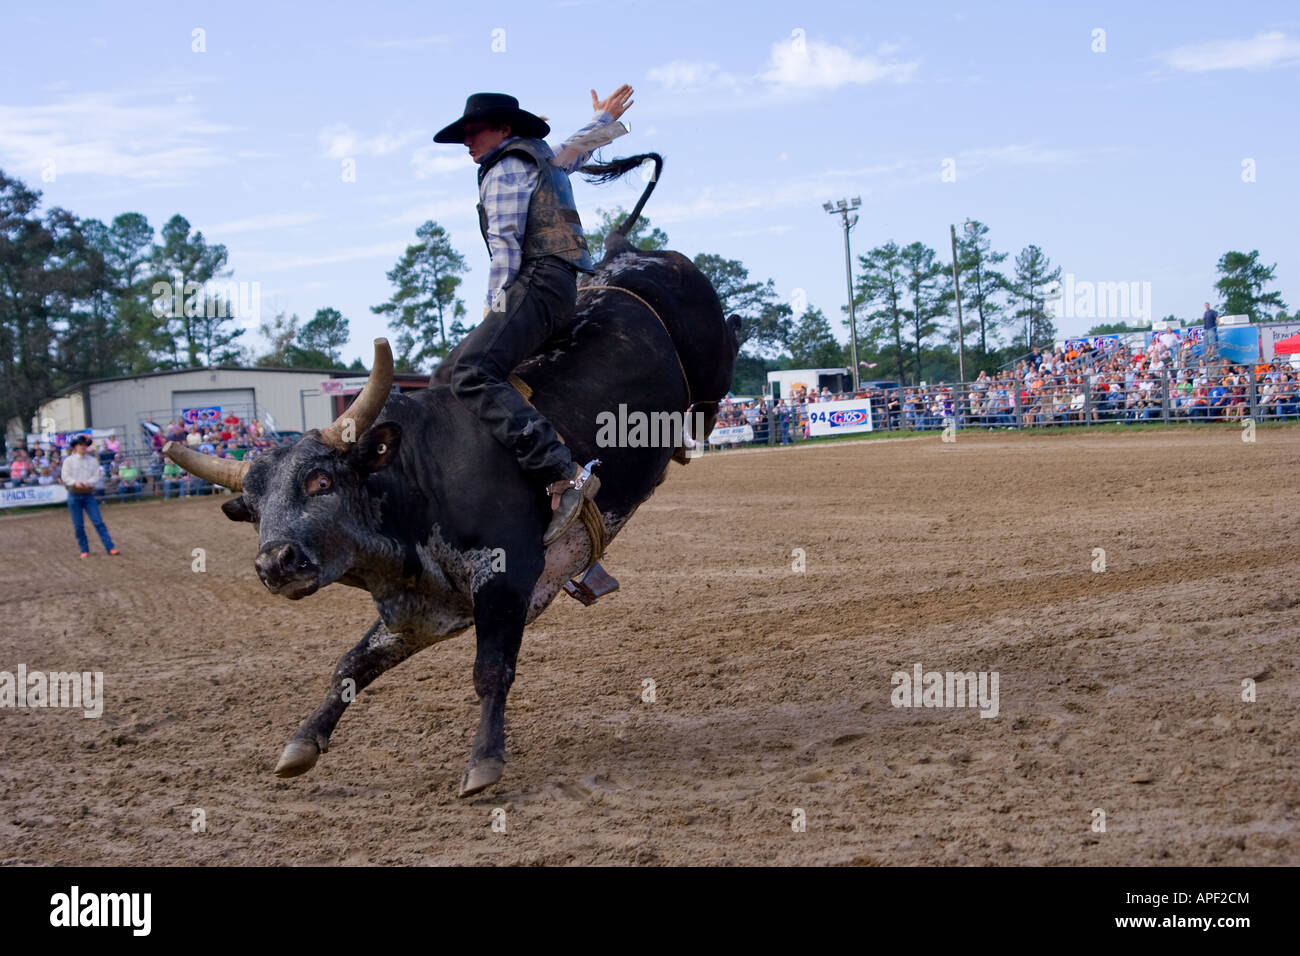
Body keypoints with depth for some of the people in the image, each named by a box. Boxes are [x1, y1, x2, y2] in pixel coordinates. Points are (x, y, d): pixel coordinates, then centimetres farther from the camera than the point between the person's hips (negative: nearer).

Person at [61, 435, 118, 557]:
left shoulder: (93, 461, 6)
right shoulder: (69, 461, 3)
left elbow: (96, 476, 0)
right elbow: (65, 477, -3)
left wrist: (88, 483, -20)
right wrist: (75, 483, -21)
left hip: (89, 494, 0)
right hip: (74, 495, 0)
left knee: (98, 522, -6)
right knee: (78, 525, 3)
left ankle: (110, 548, -7)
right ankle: (84, 550, 12)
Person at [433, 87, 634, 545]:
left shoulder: (504, 168, 1)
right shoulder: (542, 160, 28)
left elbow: (505, 245, -8)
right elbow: (576, 149, 50)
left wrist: (496, 308, -9)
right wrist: (605, 119, 68)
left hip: (539, 284, -11)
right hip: (557, 288, 11)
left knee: (472, 374, -28)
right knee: (454, 365, 13)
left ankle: (564, 473, -43)